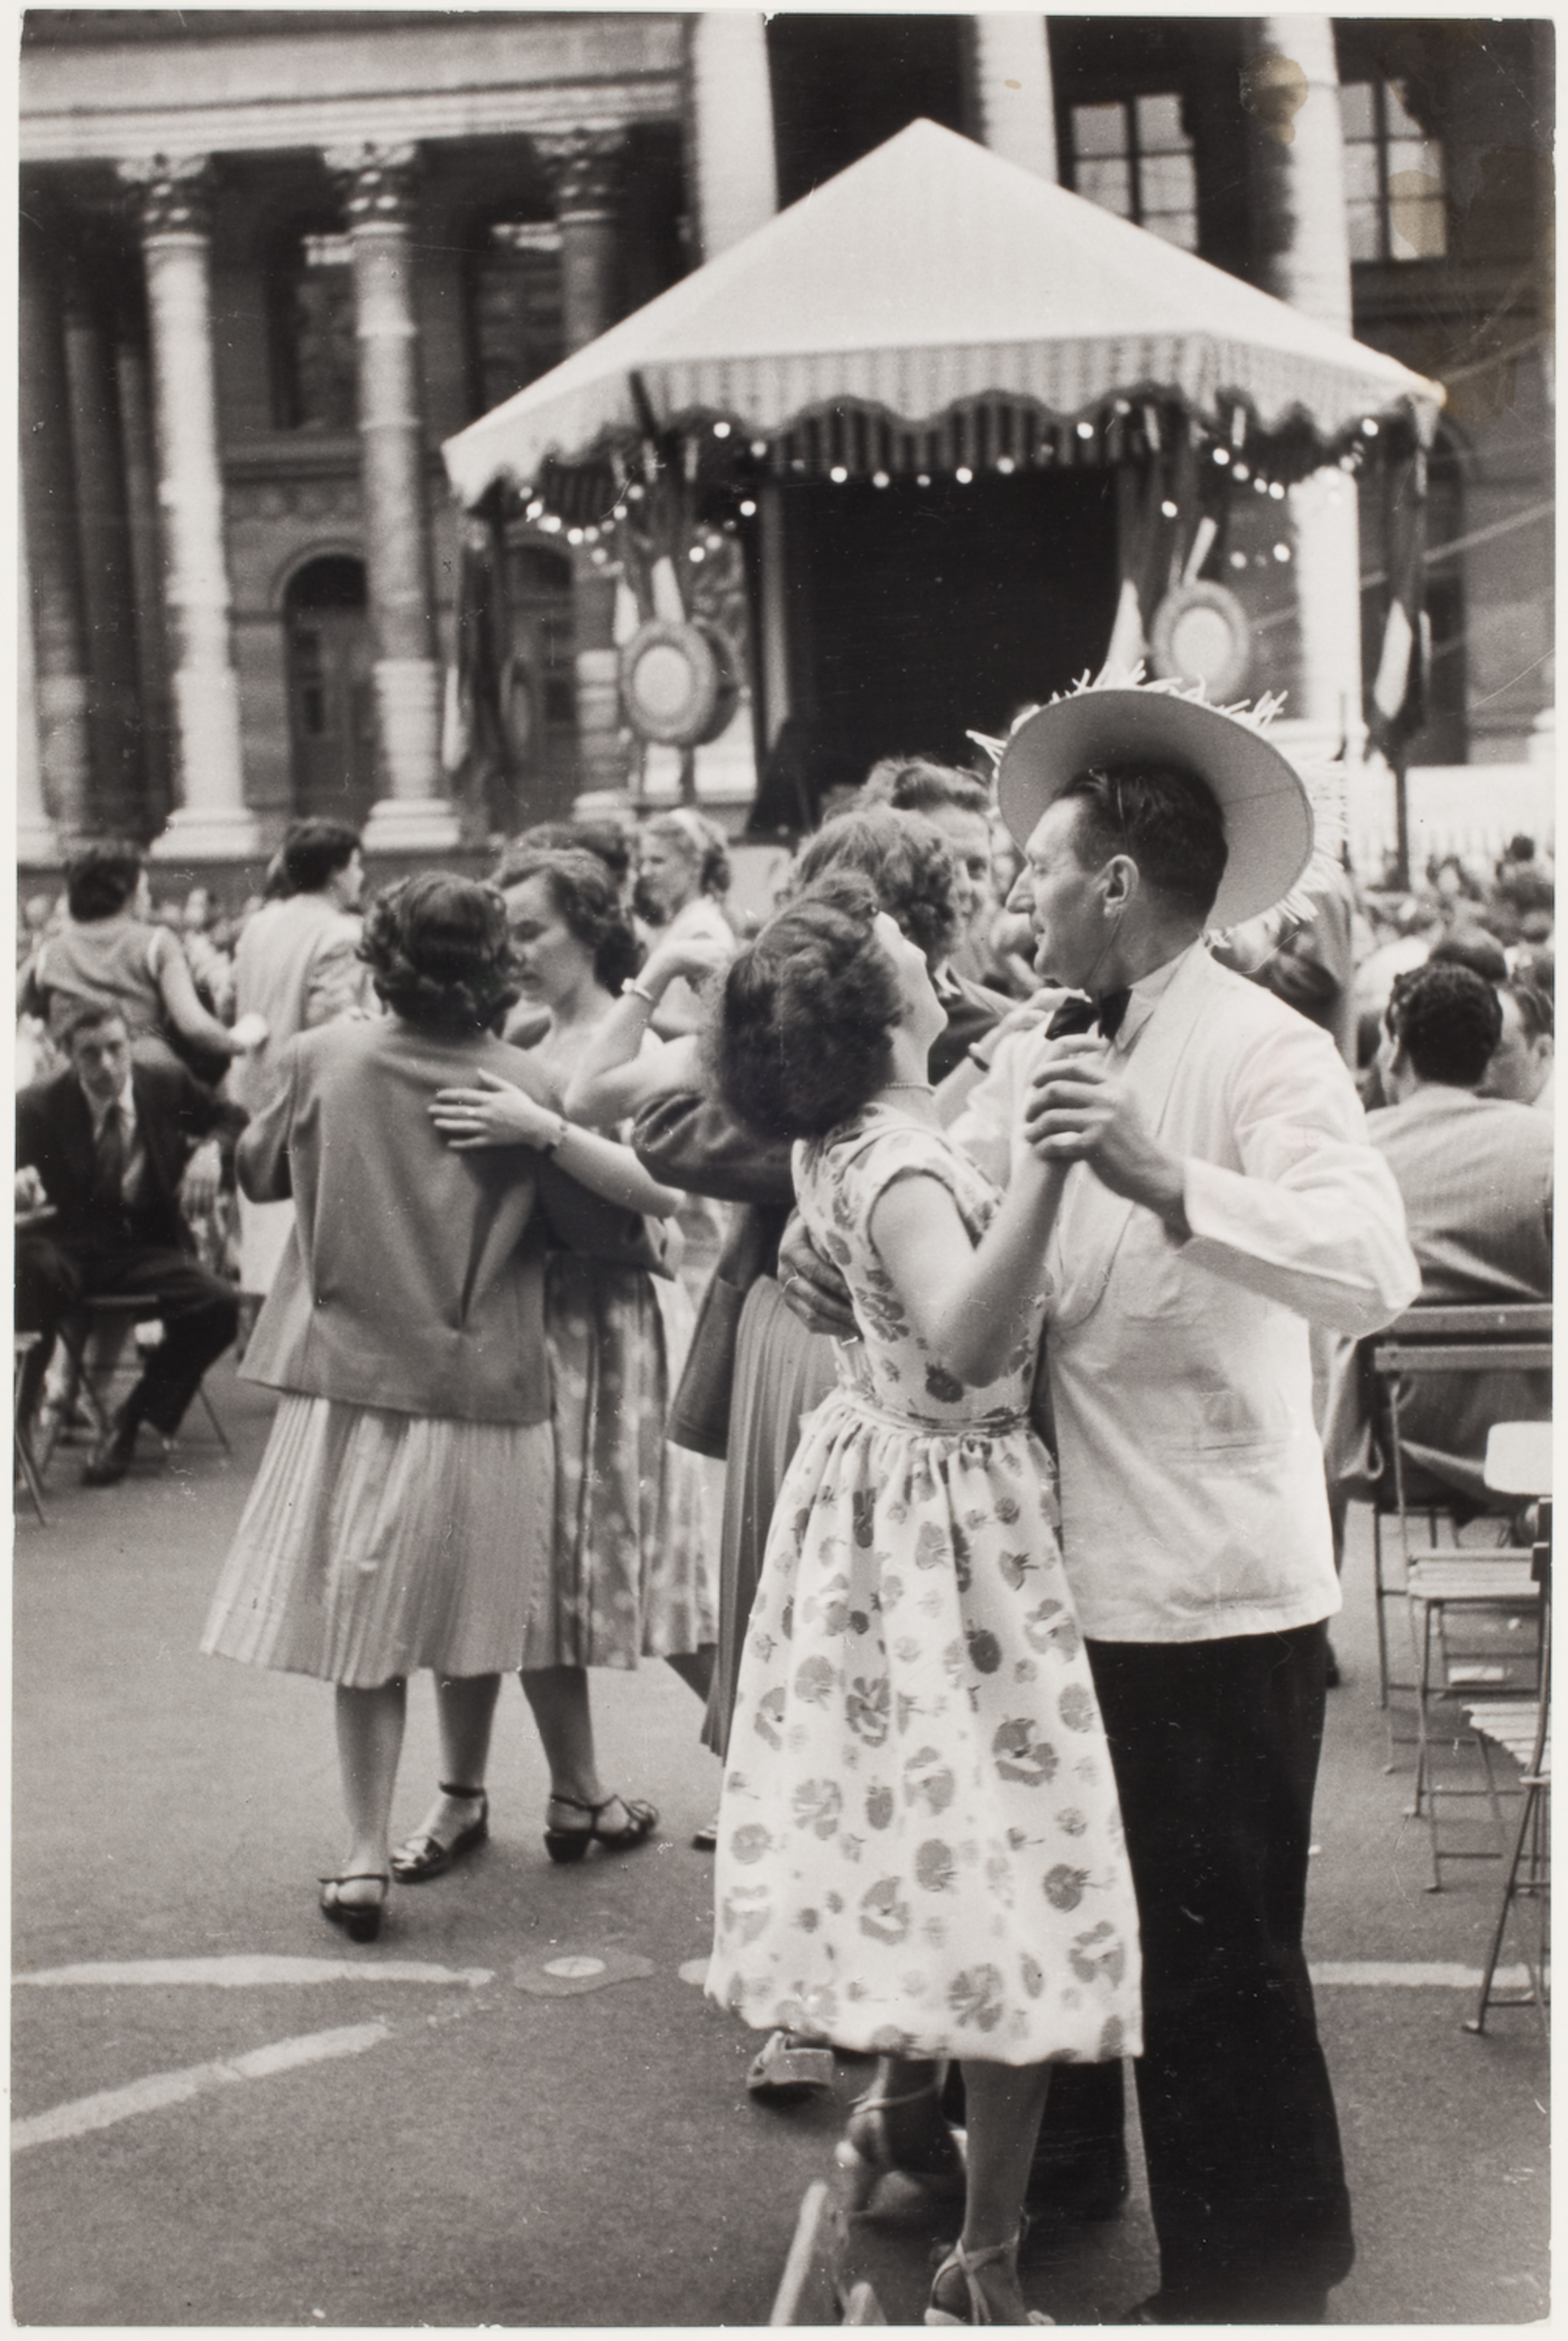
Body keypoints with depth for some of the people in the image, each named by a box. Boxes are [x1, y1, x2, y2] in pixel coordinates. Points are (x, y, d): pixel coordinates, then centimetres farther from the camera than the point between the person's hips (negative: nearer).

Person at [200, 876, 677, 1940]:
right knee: (471, 1624, 18)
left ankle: (367, 1853, 3)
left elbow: (259, 1172, 13)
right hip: (483, 1393, 0)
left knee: (365, 1626, 8)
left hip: (347, 1382, 1)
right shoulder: (523, 1086, -9)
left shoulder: (322, 1059, -4)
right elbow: (613, 1224, -5)